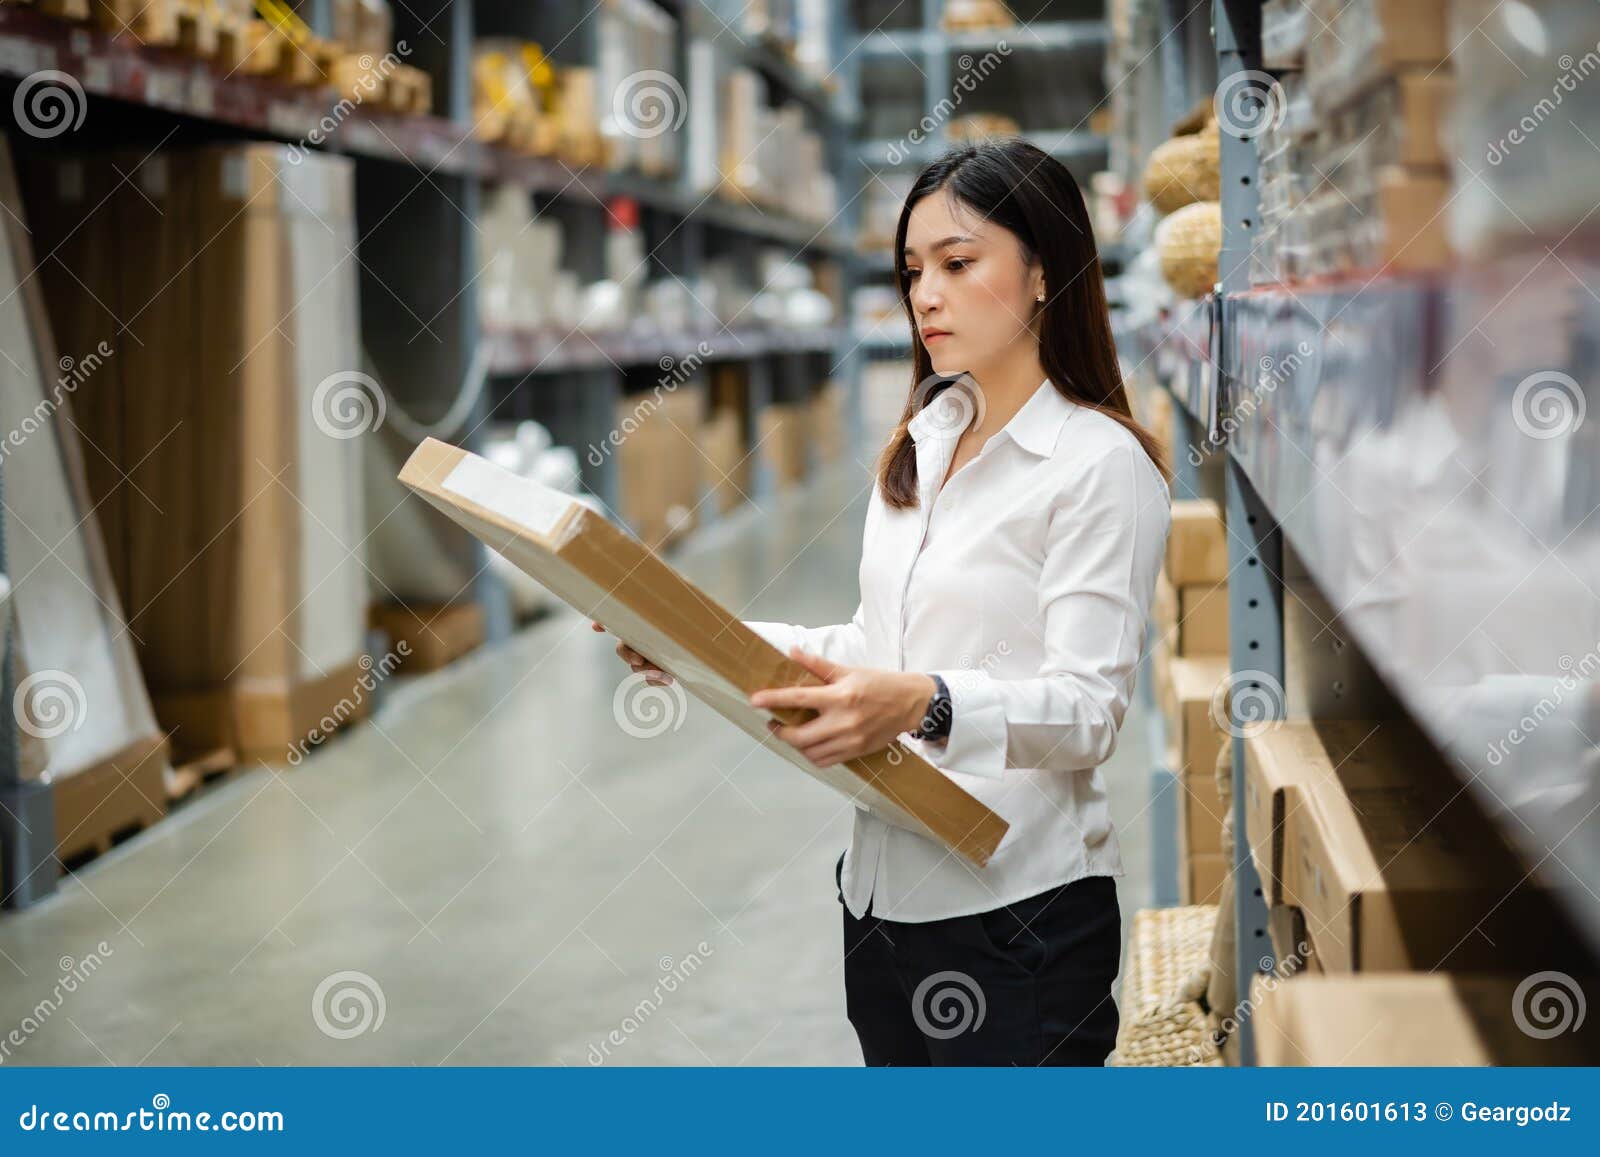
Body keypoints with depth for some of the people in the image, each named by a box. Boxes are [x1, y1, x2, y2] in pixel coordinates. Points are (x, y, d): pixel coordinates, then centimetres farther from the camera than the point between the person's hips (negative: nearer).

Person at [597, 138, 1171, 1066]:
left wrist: (925, 707, -35)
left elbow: (1087, 710, -18)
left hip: (1017, 909, -7)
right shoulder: (923, 442, 13)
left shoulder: (1103, 465, -11)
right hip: (887, 887, 7)